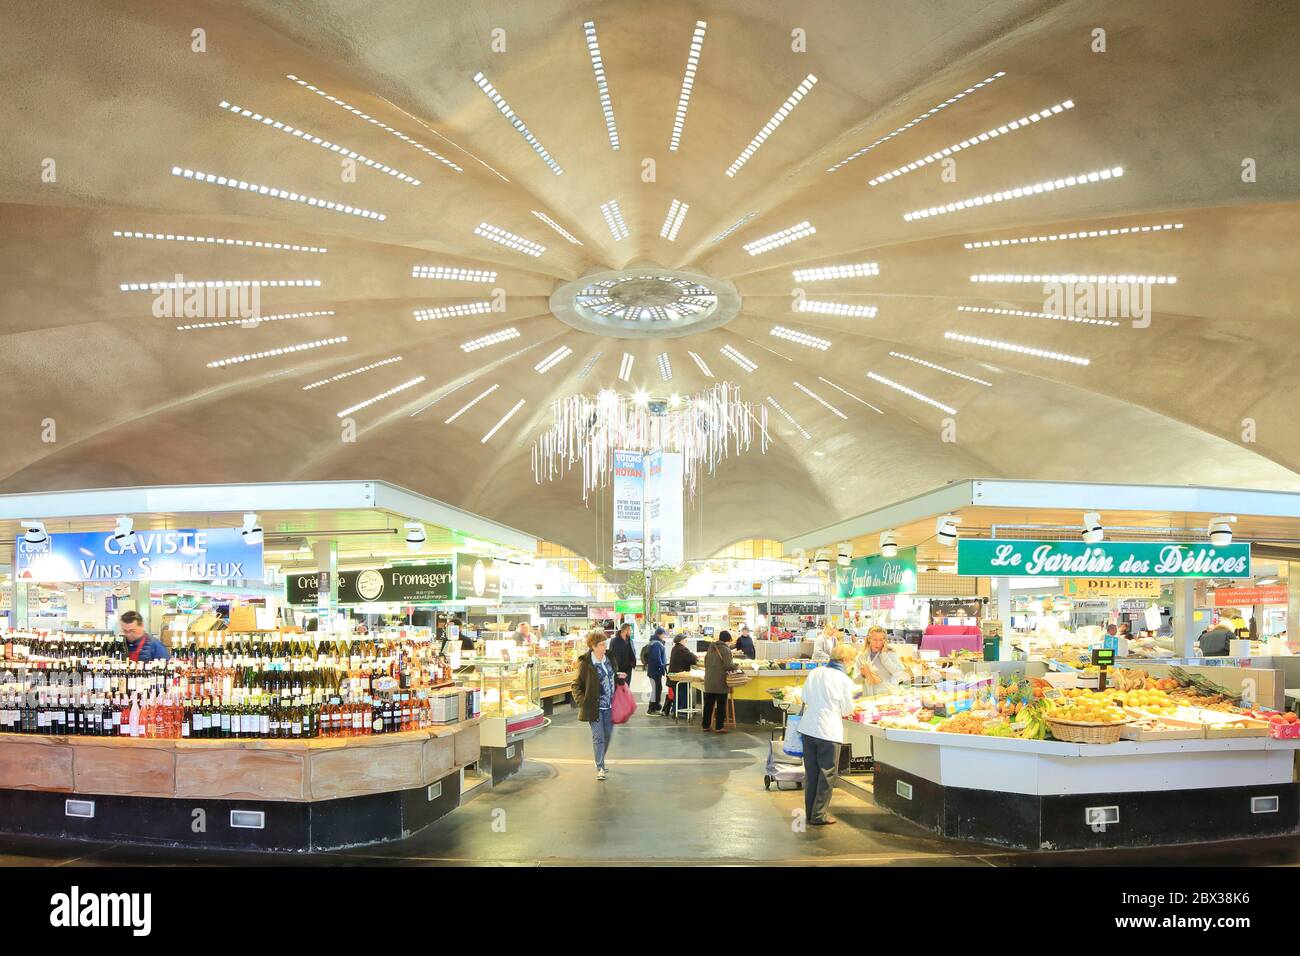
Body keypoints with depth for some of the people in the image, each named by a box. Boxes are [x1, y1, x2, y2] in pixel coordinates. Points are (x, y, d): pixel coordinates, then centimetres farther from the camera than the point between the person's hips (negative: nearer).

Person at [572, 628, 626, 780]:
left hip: (609, 705, 5)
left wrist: (618, 676, 1)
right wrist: (582, 701, -14)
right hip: (595, 706, -5)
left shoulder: (609, 658, 3)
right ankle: (599, 768, 10)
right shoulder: (585, 663, -13)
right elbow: (577, 685, -6)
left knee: (608, 735, 15)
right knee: (598, 737, -2)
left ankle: (601, 762, 35)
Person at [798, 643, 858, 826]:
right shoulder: (844, 680, -11)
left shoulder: (814, 673, 4)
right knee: (826, 774, 7)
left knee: (811, 772, 15)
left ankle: (810, 812, 24)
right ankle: (819, 815, 10)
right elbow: (847, 710, -5)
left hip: (808, 727, 5)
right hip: (829, 731, -5)